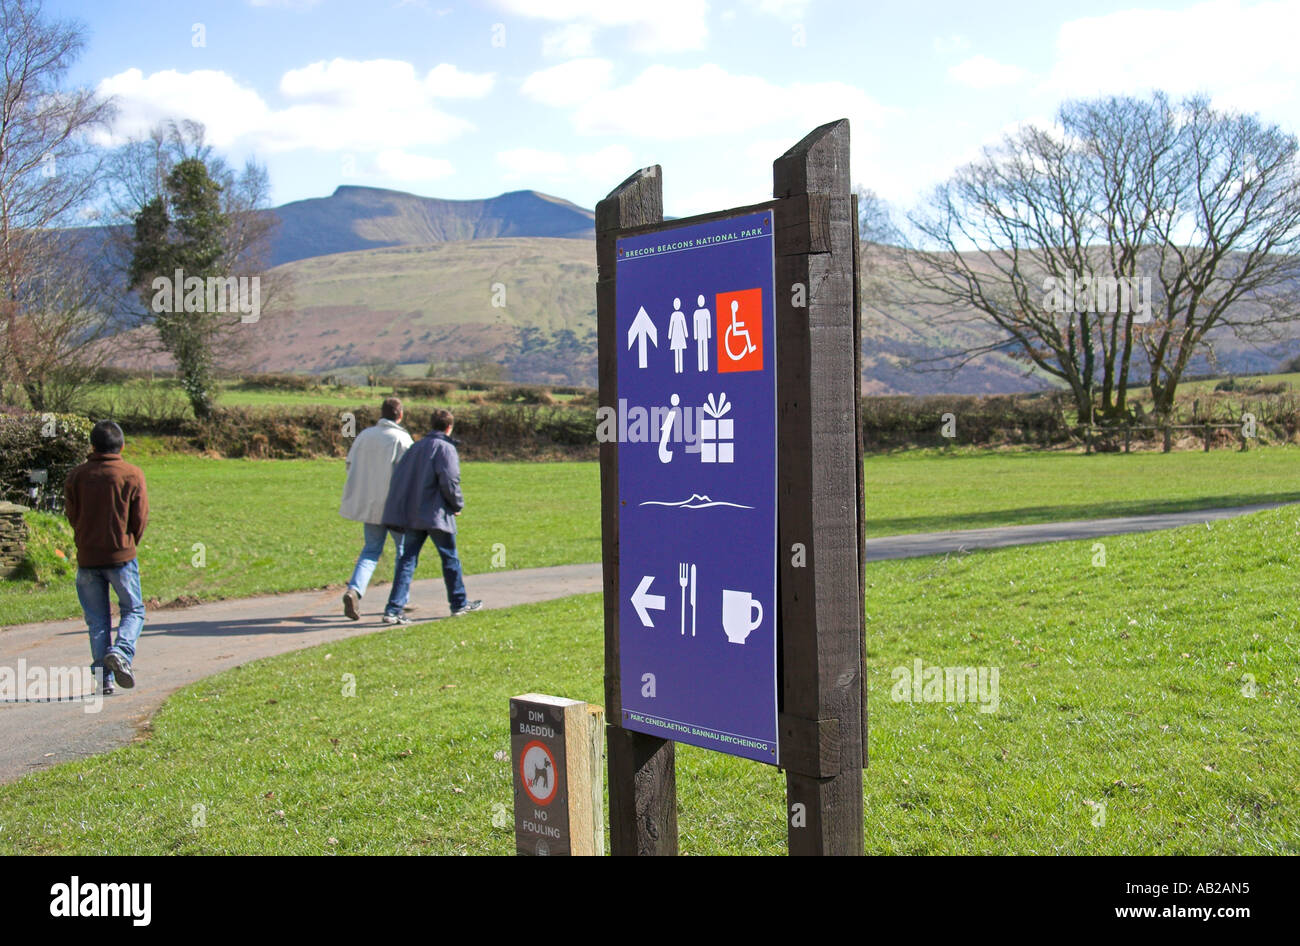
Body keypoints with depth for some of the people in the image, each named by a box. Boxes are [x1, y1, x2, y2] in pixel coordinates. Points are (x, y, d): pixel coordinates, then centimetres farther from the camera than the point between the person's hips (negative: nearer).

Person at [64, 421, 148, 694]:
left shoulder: (76, 476, 2)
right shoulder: (132, 474, -4)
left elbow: (72, 515, 5)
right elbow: (140, 517, -3)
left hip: (87, 557, 2)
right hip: (121, 555, -2)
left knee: (97, 620, 9)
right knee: (133, 610, 10)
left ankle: (104, 679, 5)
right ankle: (121, 652, -17)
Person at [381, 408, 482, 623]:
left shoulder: (416, 448, 12)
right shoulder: (446, 448, -8)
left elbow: (398, 478, 10)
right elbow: (449, 482, -18)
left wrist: (403, 510, 15)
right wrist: (458, 504, -1)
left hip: (412, 515, 6)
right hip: (437, 515, -6)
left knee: (407, 559, 4)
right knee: (450, 559, 10)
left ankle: (393, 609, -4)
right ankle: (459, 603, 21)